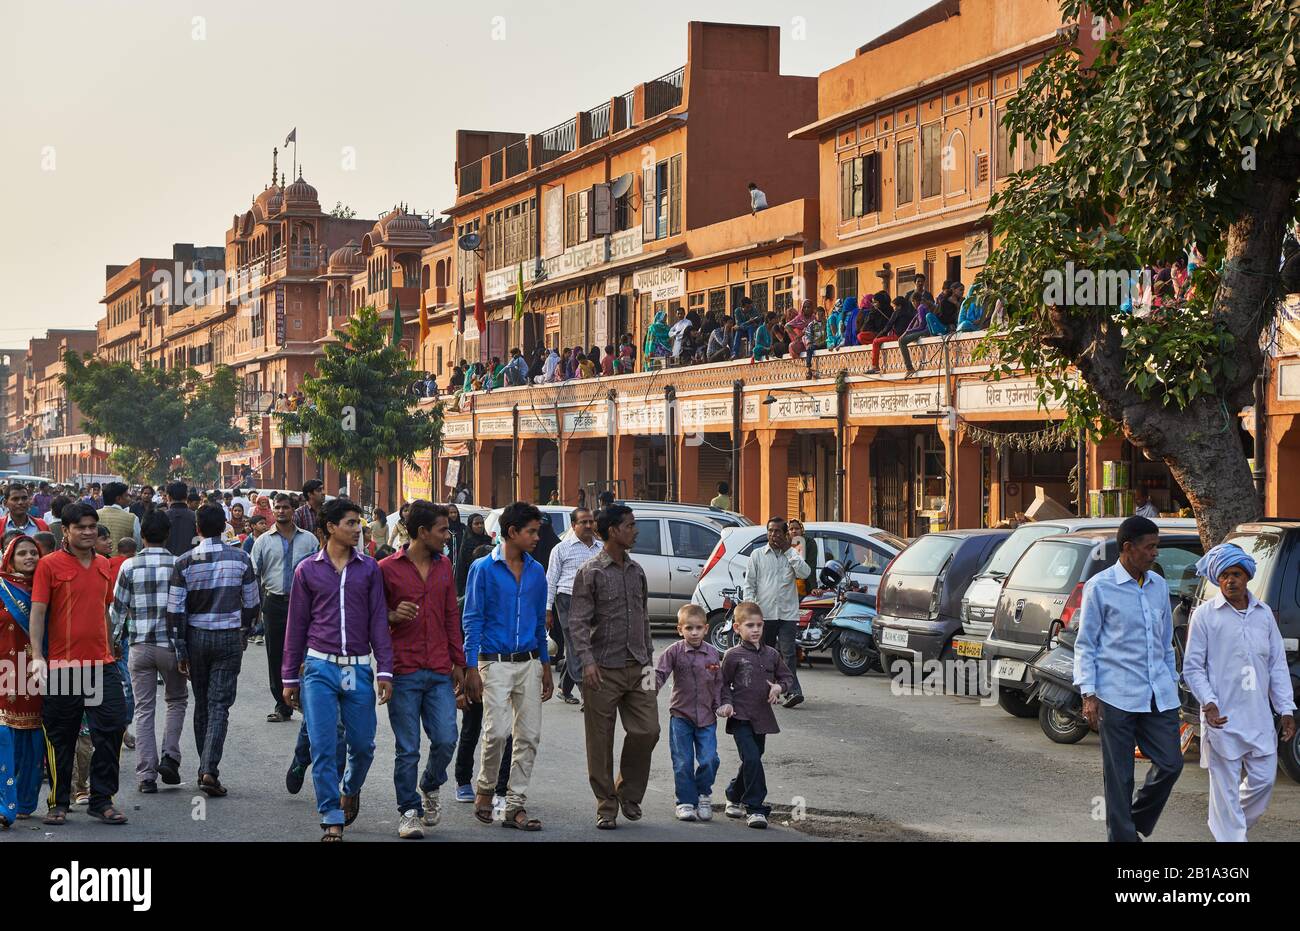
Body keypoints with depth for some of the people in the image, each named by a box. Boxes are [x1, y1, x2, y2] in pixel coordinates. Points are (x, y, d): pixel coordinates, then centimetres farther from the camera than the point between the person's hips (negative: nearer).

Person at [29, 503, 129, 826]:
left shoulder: (103, 565, 12)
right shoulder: (50, 565, -4)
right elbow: (37, 612, -7)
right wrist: (37, 657, -16)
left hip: (101, 664, 4)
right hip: (62, 665, -4)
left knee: (113, 726, -2)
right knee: (61, 738, 5)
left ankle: (102, 801, 8)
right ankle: (58, 803, 18)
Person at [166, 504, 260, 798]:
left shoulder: (185, 562, -4)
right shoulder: (241, 559, -3)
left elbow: (175, 611, -4)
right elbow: (252, 603, 4)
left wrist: (181, 652, 2)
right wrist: (244, 631, 22)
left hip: (196, 636, 1)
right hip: (229, 638, -1)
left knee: (201, 704, 14)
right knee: (220, 704, -3)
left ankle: (205, 769, 19)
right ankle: (209, 770, -16)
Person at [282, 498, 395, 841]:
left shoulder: (369, 568, 6)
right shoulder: (307, 570, 4)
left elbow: (378, 621, 6)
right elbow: (297, 625, 9)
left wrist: (384, 671, -2)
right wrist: (289, 677, 8)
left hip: (359, 668, 1)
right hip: (319, 667, -1)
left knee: (363, 744, 6)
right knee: (323, 747, -3)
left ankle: (350, 790, 36)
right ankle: (332, 820, 4)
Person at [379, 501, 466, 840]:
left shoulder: (444, 565, 12)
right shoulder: (388, 568, -3)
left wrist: (458, 662, 15)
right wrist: (392, 615, -17)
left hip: (440, 672, 4)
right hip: (403, 672, -4)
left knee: (446, 740, -2)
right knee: (408, 749, 1)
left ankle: (431, 787, 26)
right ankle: (409, 811, 14)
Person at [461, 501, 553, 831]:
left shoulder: (536, 571, 10)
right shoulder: (484, 569, -4)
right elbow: (472, 621, -5)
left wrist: (545, 668, 15)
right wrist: (471, 669, -11)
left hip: (529, 664, 5)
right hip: (495, 663, -5)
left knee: (529, 736, 2)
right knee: (497, 732, -14)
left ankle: (516, 805, 9)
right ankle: (485, 789, 11)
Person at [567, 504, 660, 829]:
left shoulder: (637, 571, 13)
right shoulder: (591, 572, -5)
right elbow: (578, 622, -9)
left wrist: (649, 657, 16)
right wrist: (587, 662, -18)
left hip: (637, 668, 5)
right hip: (604, 669, -5)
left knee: (647, 731, -1)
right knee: (601, 741, 1)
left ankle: (629, 794, 18)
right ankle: (606, 807, 11)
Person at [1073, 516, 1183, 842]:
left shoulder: (1159, 585, 12)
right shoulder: (1100, 587, -4)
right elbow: (1085, 644, -3)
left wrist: (1172, 680, 20)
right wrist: (1088, 693, -9)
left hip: (1159, 695, 5)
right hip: (1117, 696, -5)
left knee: (1170, 763, 3)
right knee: (1119, 776, 0)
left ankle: (1137, 824, 24)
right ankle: (1122, 836, 10)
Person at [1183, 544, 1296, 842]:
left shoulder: (1263, 613, 9)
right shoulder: (1205, 614, -4)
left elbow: (1277, 665, 12)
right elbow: (1192, 667, -4)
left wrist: (1286, 709, 7)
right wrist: (1208, 703, -17)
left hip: (1259, 717, 4)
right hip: (1222, 717, -4)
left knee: (1263, 778, 7)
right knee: (1226, 786, 0)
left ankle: (1235, 823, 31)